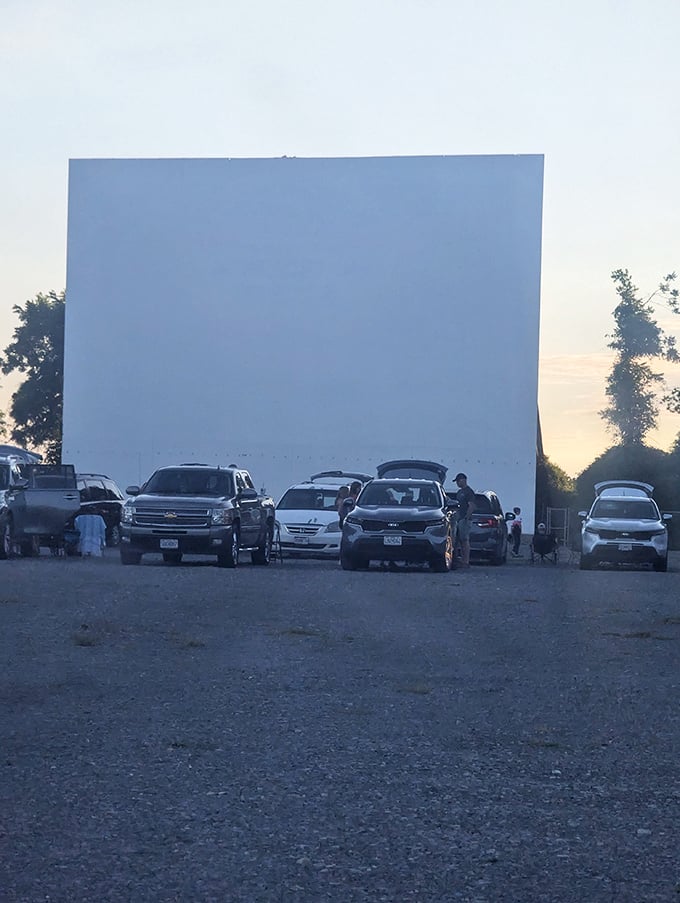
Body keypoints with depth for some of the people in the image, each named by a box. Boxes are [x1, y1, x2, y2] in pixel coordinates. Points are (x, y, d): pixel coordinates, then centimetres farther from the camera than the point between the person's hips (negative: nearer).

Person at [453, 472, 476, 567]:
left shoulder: (469, 492, -8)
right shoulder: (459, 492, 21)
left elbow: (472, 506, -16)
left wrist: (466, 517, -21)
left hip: (464, 519, -10)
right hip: (459, 519, 10)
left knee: (465, 540, -11)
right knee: (461, 541, 9)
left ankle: (466, 561, -13)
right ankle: (462, 560, 11)